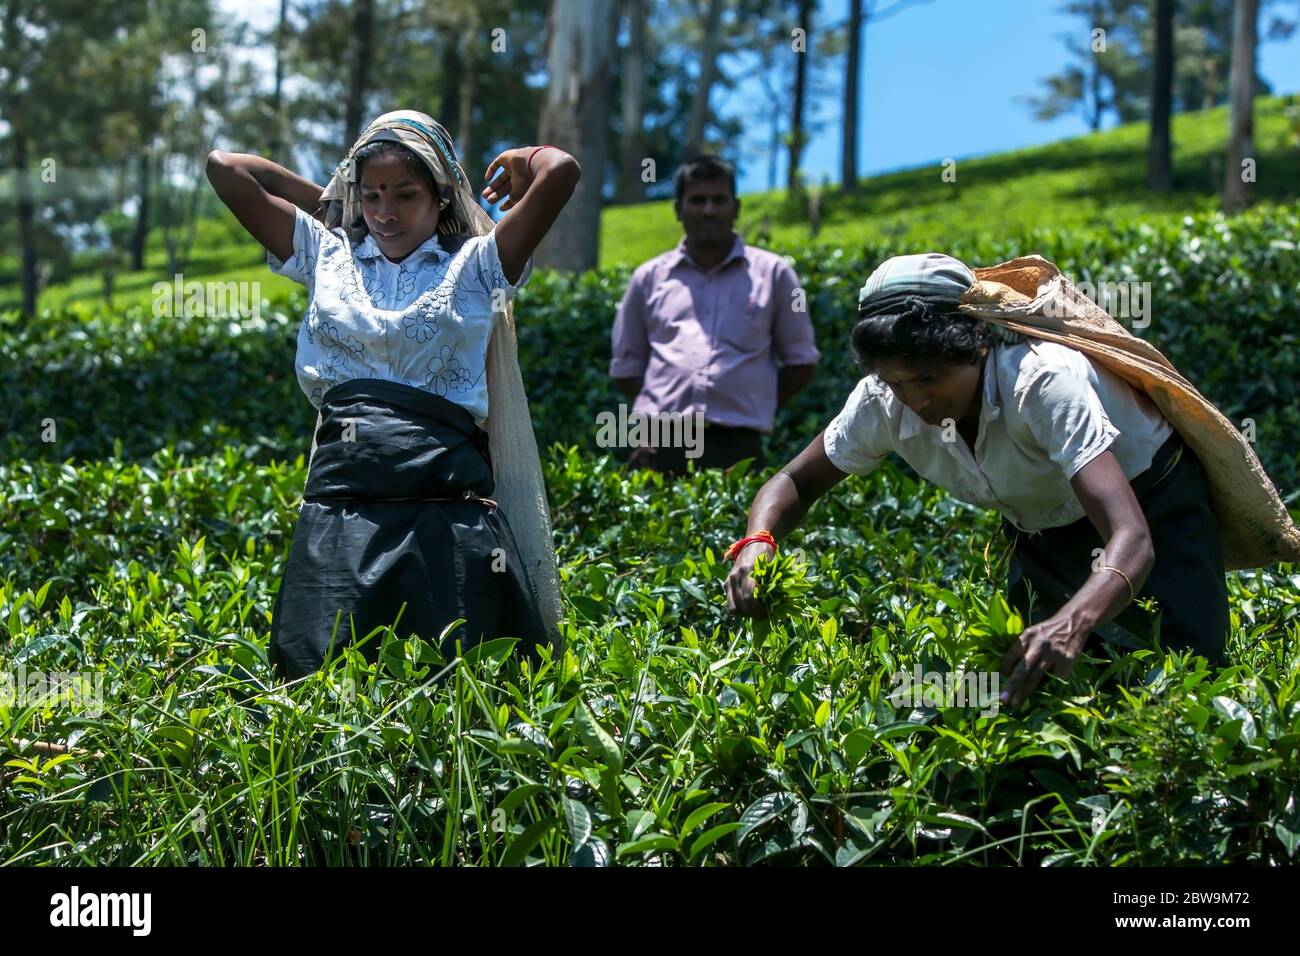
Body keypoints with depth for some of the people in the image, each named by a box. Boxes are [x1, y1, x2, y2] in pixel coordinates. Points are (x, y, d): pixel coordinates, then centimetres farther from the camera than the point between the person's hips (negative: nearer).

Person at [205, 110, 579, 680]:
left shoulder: (475, 267, 11)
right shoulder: (328, 254, 18)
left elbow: (561, 171, -2)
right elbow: (224, 167, 18)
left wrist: (513, 163, 18)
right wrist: (325, 200, 24)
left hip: (449, 510, -2)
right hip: (341, 503, 2)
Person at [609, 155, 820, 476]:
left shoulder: (773, 274, 11)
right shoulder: (649, 278, 15)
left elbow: (801, 361, 17)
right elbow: (626, 366, 21)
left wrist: (757, 407, 6)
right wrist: (664, 412, 6)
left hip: (736, 447, -1)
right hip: (659, 446, 1)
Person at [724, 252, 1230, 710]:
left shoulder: (1045, 381, -41)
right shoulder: (885, 402, -25)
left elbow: (1133, 539, -50)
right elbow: (795, 481, -10)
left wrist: (1073, 624, -71)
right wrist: (756, 544, -34)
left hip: (1151, 498, -5)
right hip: (1043, 527, 5)